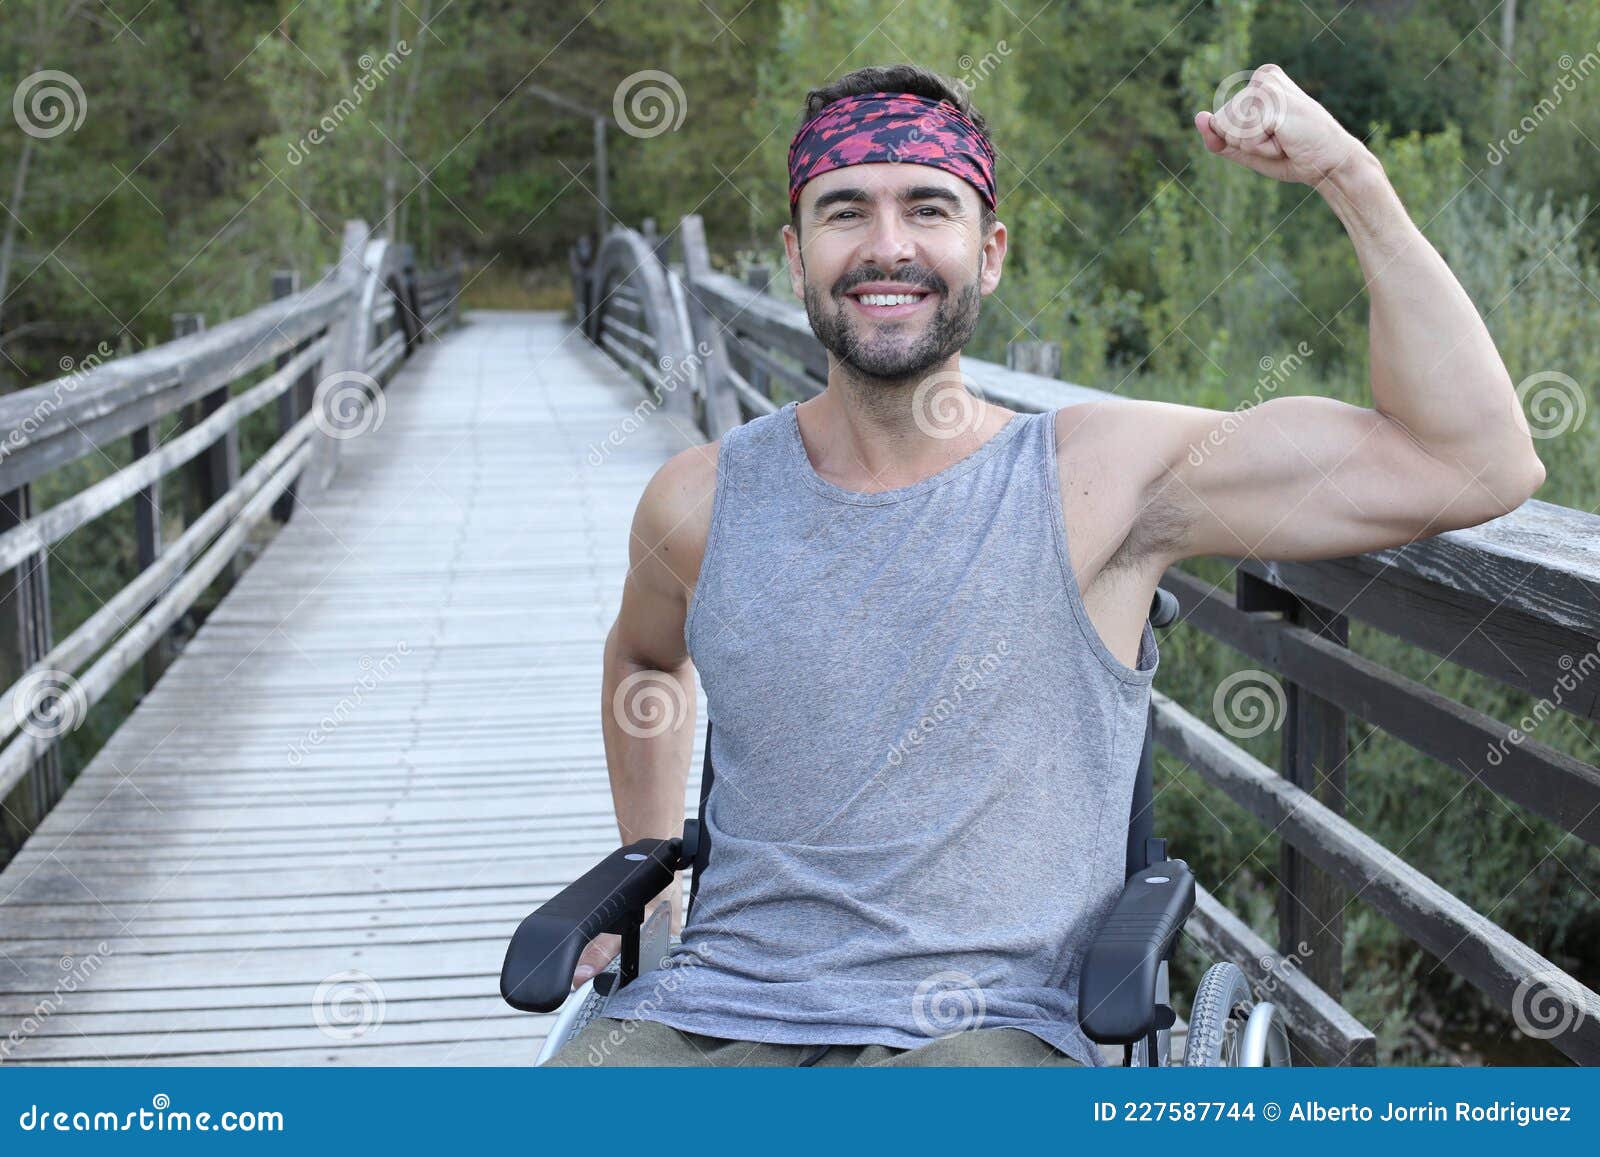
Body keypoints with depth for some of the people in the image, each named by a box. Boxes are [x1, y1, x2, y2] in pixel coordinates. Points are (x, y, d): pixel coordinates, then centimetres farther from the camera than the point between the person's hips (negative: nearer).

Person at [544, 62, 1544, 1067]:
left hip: (985, 1029, -2)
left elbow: (1480, 465, -9)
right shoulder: (702, 502, 5)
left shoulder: (1103, 475, -3)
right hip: (713, 1012, 2)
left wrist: (1349, 175, -11)